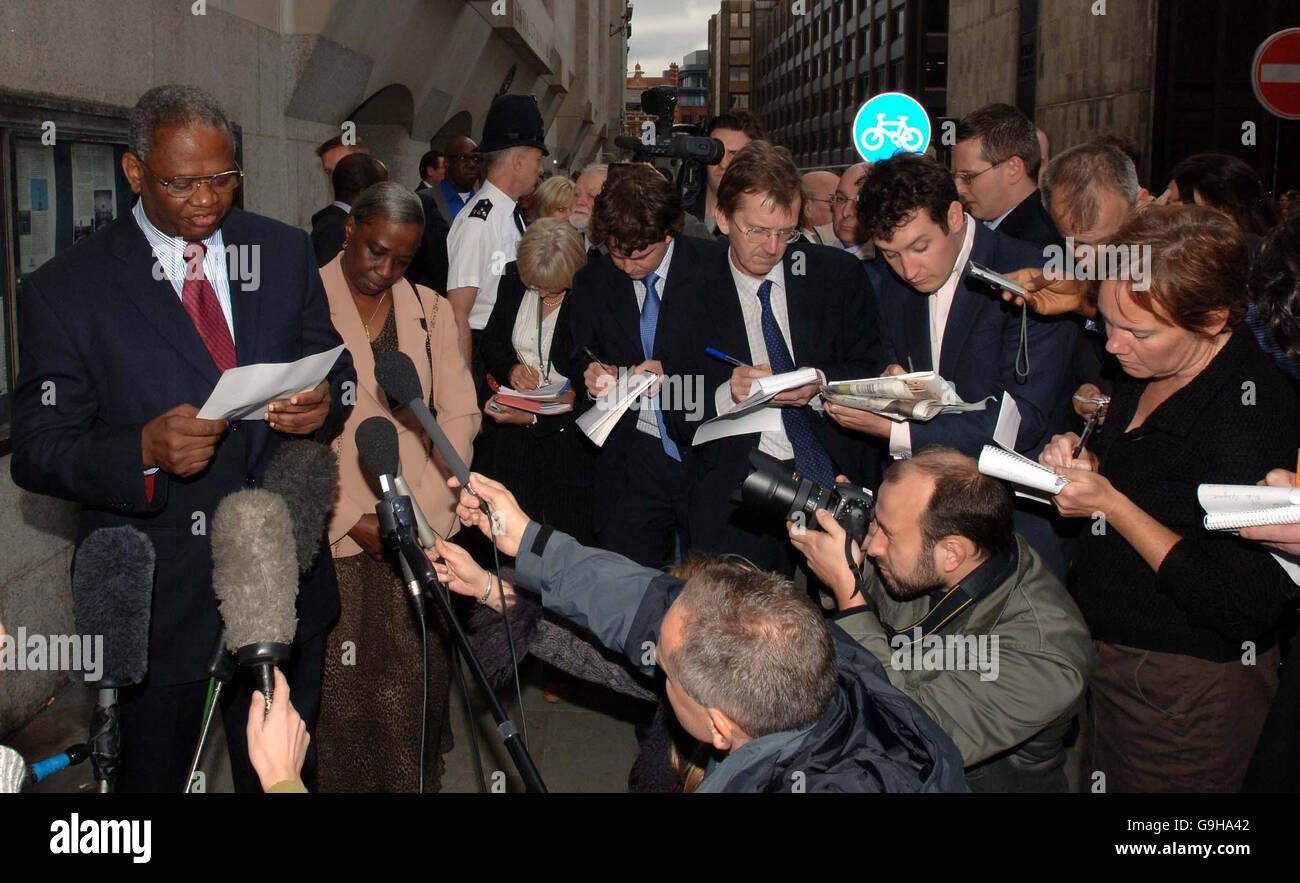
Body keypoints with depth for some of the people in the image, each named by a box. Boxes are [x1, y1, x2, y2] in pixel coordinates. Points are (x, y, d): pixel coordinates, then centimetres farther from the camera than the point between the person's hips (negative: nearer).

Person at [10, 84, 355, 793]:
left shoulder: (286, 252, 2)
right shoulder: (64, 291, -8)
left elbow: (336, 369, 10)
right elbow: (37, 453, -9)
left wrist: (324, 403, -15)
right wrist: (143, 450, -29)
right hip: (157, 601, -3)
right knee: (152, 776, 16)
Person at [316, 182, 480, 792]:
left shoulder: (429, 309, 12)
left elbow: (459, 414, 7)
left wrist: (425, 512, -6)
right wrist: (351, 520, -11)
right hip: (335, 536, -3)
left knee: (418, 688, 5)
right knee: (343, 691, 0)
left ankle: (417, 784, 23)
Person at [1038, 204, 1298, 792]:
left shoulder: (1249, 416, -26)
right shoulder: (1146, 374, 0)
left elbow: (1245, 606, -27)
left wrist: (1111, 504, -25)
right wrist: (1084, 463, -4)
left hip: (1182, 690, -8)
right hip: (1105, 654, 8)